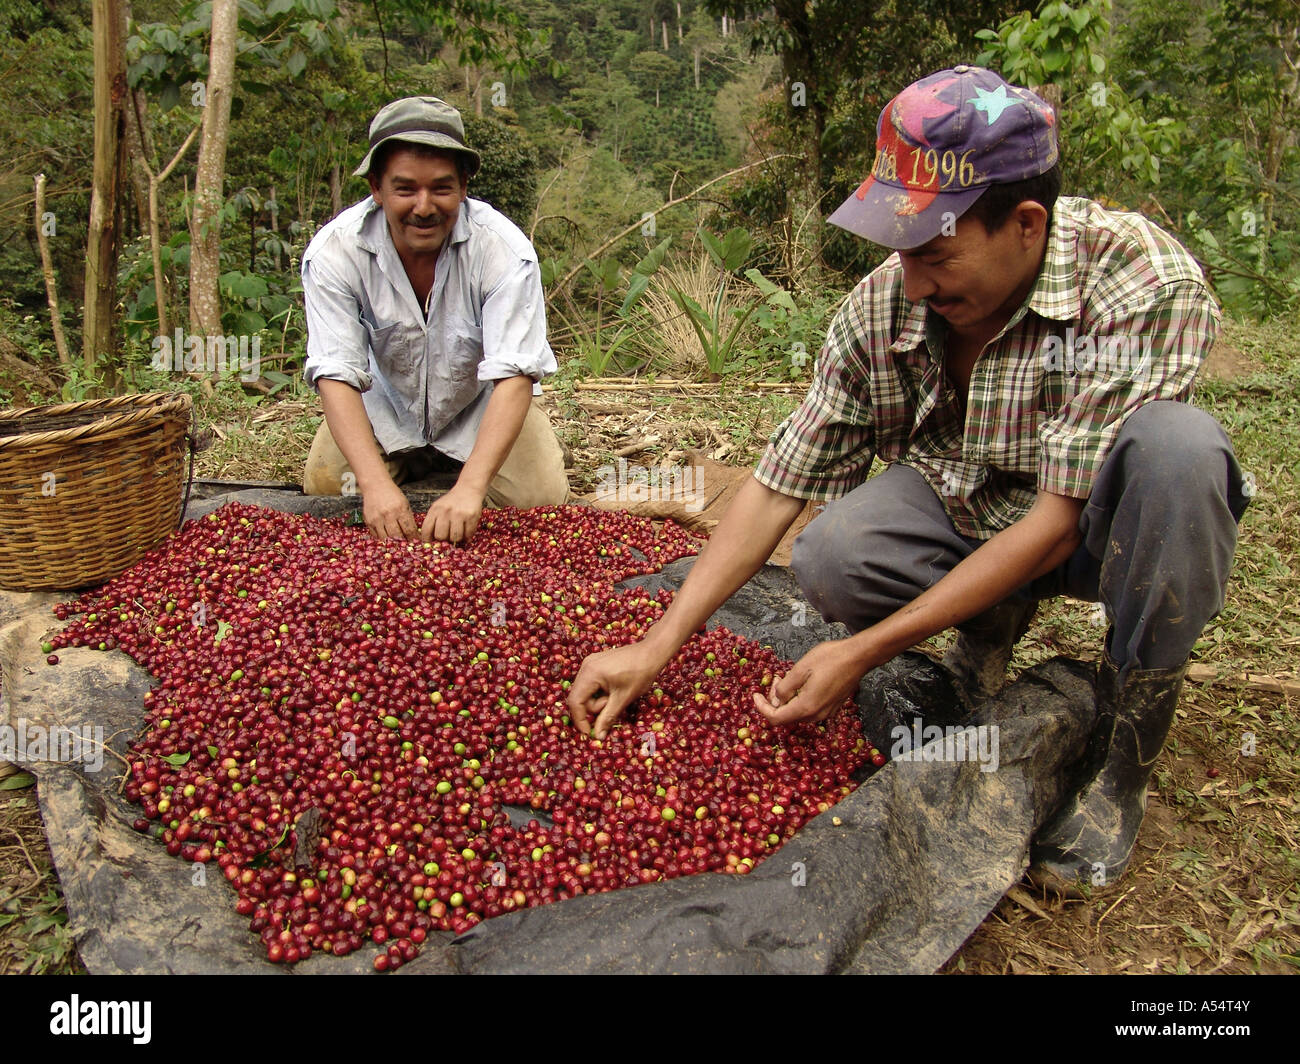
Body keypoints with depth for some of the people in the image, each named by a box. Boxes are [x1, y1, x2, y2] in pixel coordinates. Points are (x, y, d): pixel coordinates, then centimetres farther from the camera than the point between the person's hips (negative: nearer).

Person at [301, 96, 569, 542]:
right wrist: (376, 483, -44)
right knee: (324, 484, -17)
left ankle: (456, 470, 15)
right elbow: (337, 376, -27)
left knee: (541, 495, -18)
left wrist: (469, 487, -47)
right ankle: (409, 466, 16)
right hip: (384, 408, 1)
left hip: (481, 407, -1)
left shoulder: (504, 248, -29)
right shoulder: (333, 251, -24)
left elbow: (513, 376, -34)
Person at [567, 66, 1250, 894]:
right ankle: (993, 620, 5)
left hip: (1101, 526, -2)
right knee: (831, 559, -29)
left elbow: (1058, 519, -29)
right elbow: (778, 488, -14)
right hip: (967, 516, 2)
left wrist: (867, 651, -31)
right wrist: (656, 648, -19)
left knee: (1176, 446, -36)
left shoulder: (1144, 282, -27)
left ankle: (1125, 744, -14)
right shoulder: (882, 308, -16)